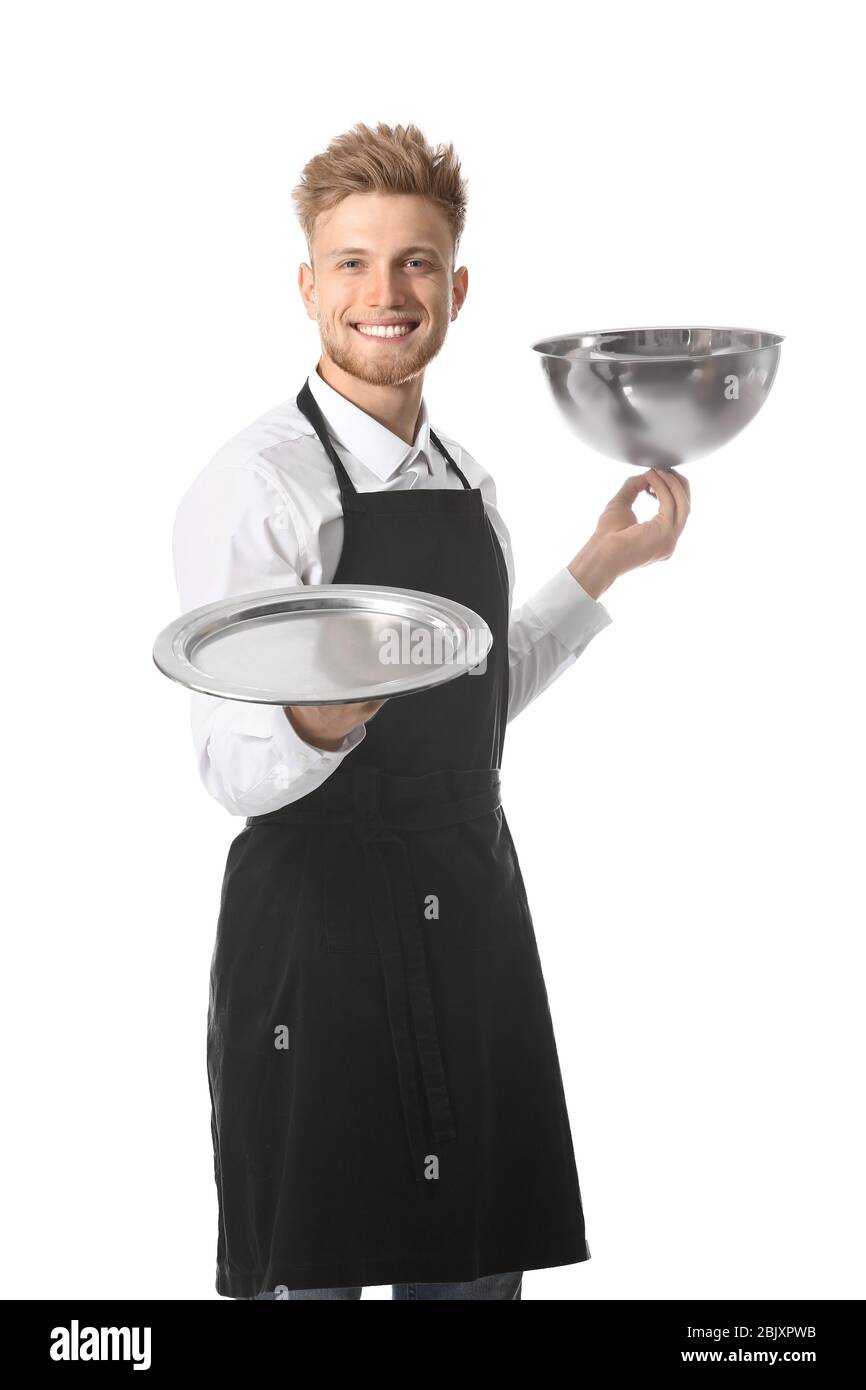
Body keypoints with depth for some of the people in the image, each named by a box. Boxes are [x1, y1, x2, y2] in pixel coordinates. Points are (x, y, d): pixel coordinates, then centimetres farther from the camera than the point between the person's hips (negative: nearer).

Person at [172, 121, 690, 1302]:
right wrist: (326, 717, -37)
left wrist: (600, 566, 16)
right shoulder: (255, 484, -12)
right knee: (312, 1270, 0)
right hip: (314, 932, -7)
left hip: (472, 923, 7)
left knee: (476, 1265, 12)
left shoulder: (468, 484, 11)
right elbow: (235, 771, -17)